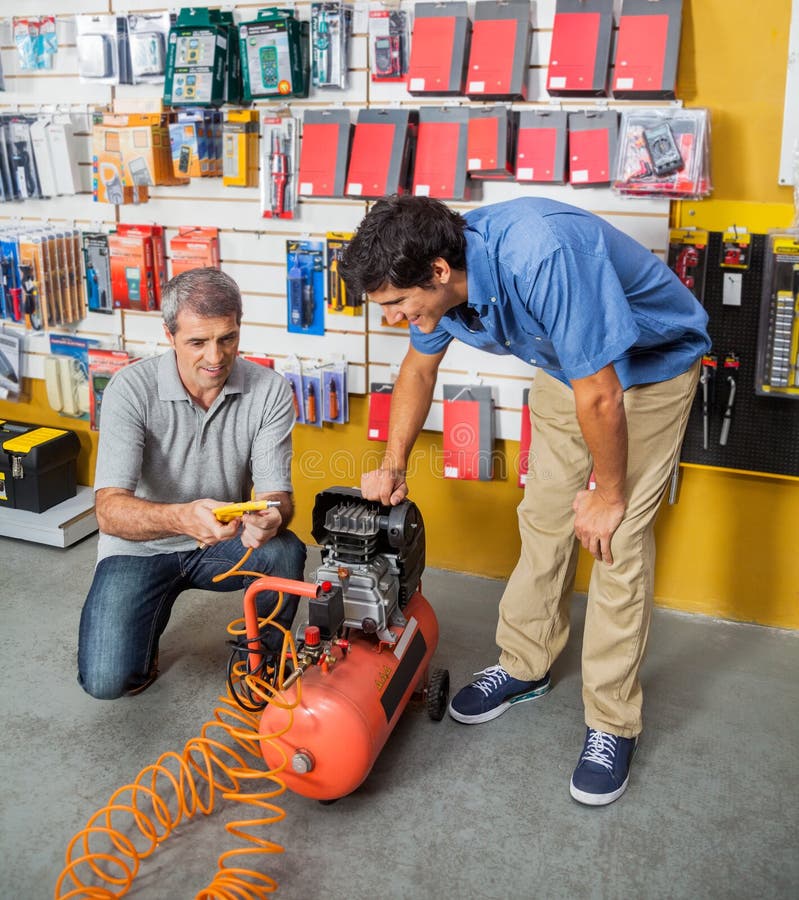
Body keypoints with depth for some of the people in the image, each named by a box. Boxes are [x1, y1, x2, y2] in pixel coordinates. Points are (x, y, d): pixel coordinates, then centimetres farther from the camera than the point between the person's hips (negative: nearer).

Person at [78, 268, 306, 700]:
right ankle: (147, 621, 17)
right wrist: (181, 518, -51)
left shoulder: (269, 390, -14)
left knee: (286, 552, -31)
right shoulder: (131, 388, -21)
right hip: (140, 547, -2)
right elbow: (109, 510, -29)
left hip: (225, 539, 2)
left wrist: (270, 516, -43)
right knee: (106, 679, -19)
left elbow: (275, 491, -17)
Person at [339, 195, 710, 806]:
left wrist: (609, 495, -20)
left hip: (652, 364, -7)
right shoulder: (442, 275, -15)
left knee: (618, 543, -9)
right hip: (565, 367, 7)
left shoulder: (541, 258, -41)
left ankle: (613, 723, 6)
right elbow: (419, 368, 5)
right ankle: (525, 665, 28)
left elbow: (600, 395, -34)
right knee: (544, 519, 9)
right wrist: (394, 466, 1)